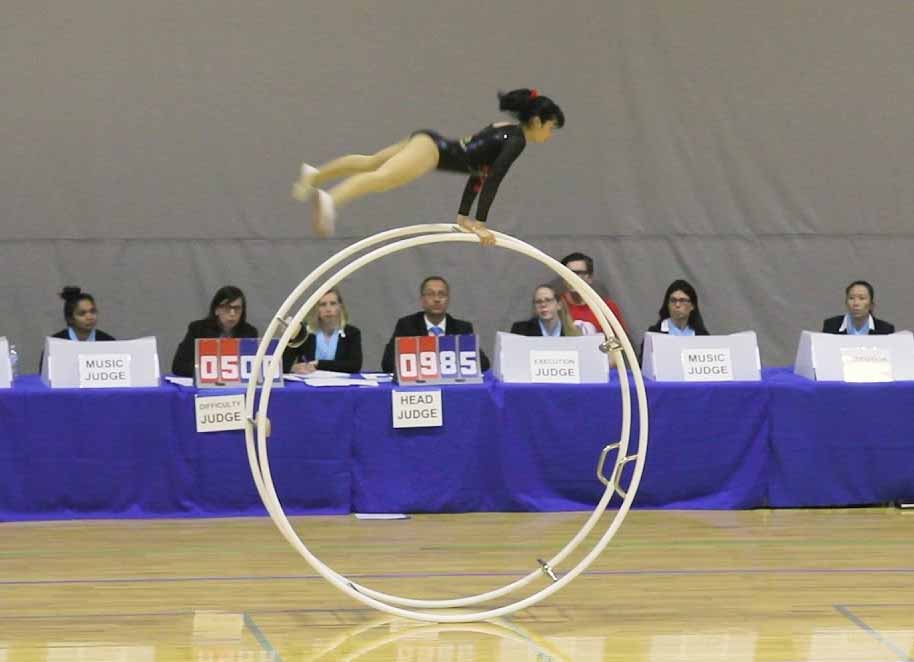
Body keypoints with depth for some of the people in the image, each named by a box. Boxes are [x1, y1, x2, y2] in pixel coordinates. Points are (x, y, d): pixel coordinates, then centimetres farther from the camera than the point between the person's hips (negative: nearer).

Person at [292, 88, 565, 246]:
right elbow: (492, 179, -16)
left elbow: (478, 171, 28)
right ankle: (329, 200, -57)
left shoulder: (506, 133, 22)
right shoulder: (517, 139, -7)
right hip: (432, 148, -10)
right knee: (383, 177, -33)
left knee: (368, 163, 27)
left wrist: (463, 215, 31)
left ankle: (315, 176, 46)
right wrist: (480, 224, -16)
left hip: (427, 143, 10)